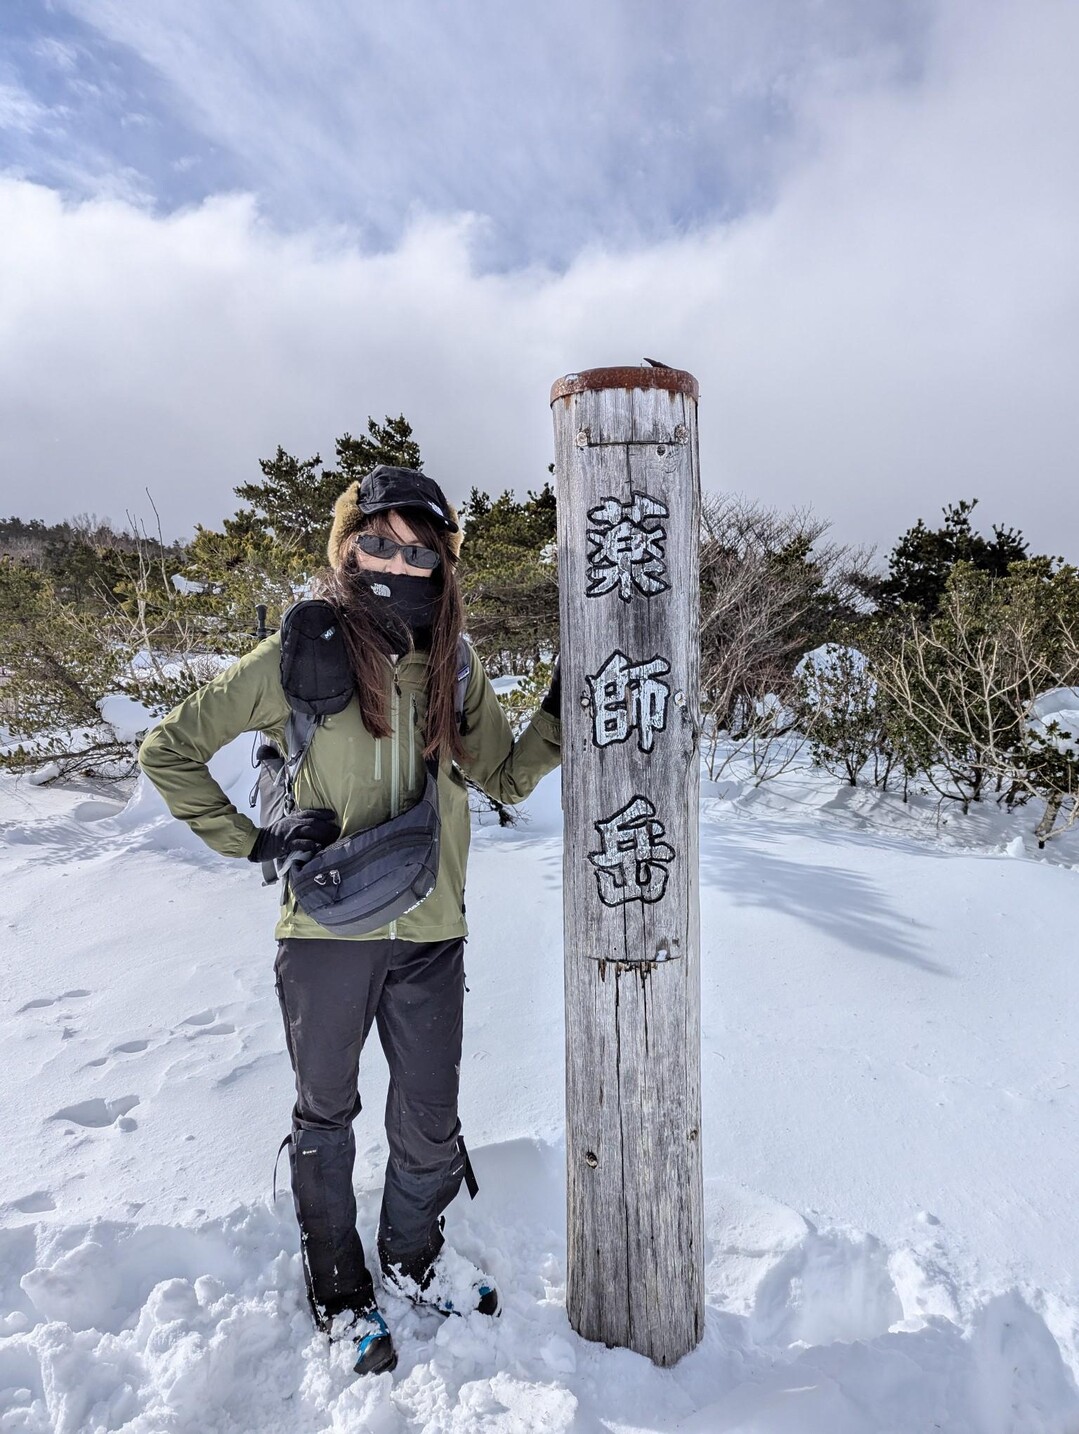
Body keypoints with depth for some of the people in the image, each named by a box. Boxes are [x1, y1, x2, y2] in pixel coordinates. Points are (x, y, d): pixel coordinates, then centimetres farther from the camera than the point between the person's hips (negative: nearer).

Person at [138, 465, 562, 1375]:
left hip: (430, 935, 3)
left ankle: (414, 1256, 49)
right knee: (326, 1114, 19)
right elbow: (168, 749, -2)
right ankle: (339, 1289, 46)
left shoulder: (456, 667, -1)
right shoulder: (299, 658, -11)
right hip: (326, 931, -2)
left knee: (431, 1120, 18)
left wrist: (559, 715, -8)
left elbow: (505, 779, 6)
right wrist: (256, 841, -9)